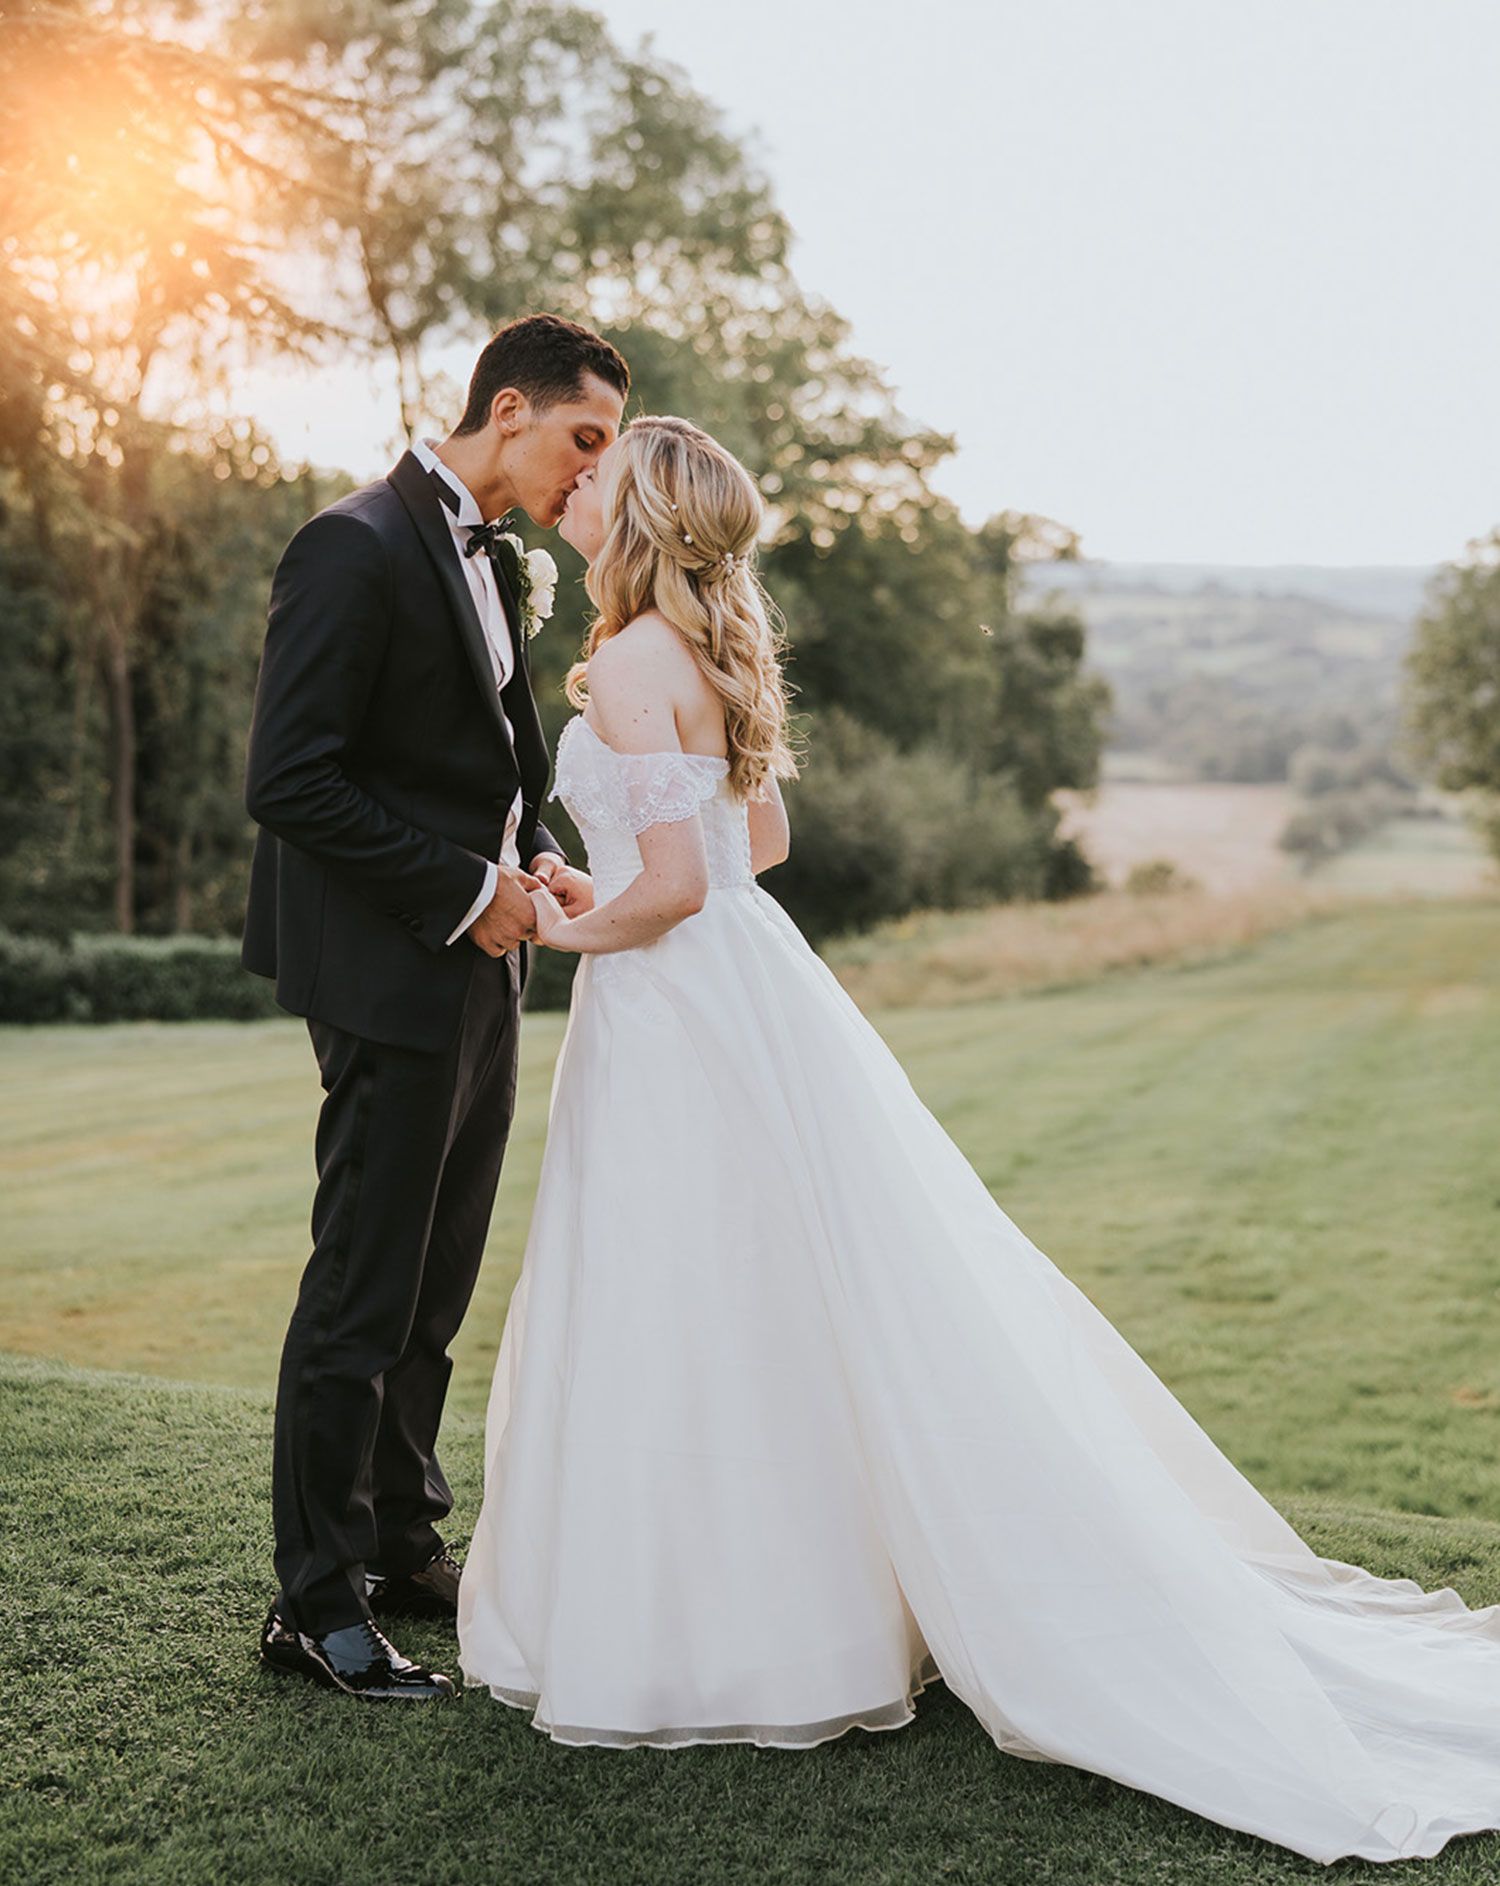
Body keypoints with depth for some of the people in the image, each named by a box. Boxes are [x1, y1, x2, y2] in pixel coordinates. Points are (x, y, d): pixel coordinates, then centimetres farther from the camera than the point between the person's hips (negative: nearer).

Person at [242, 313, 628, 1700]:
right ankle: (316, 1602, 10)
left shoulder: (499, 565, 15)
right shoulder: (356, 549, -14)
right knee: (363, 1294, -2)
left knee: (436, 1287, 16)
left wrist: (539, 863, 4)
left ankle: (402, 1545, 29)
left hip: (479, 972, 9)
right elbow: (290, 782, -20)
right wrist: (466, 891, -16)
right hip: (392, 976, -9)